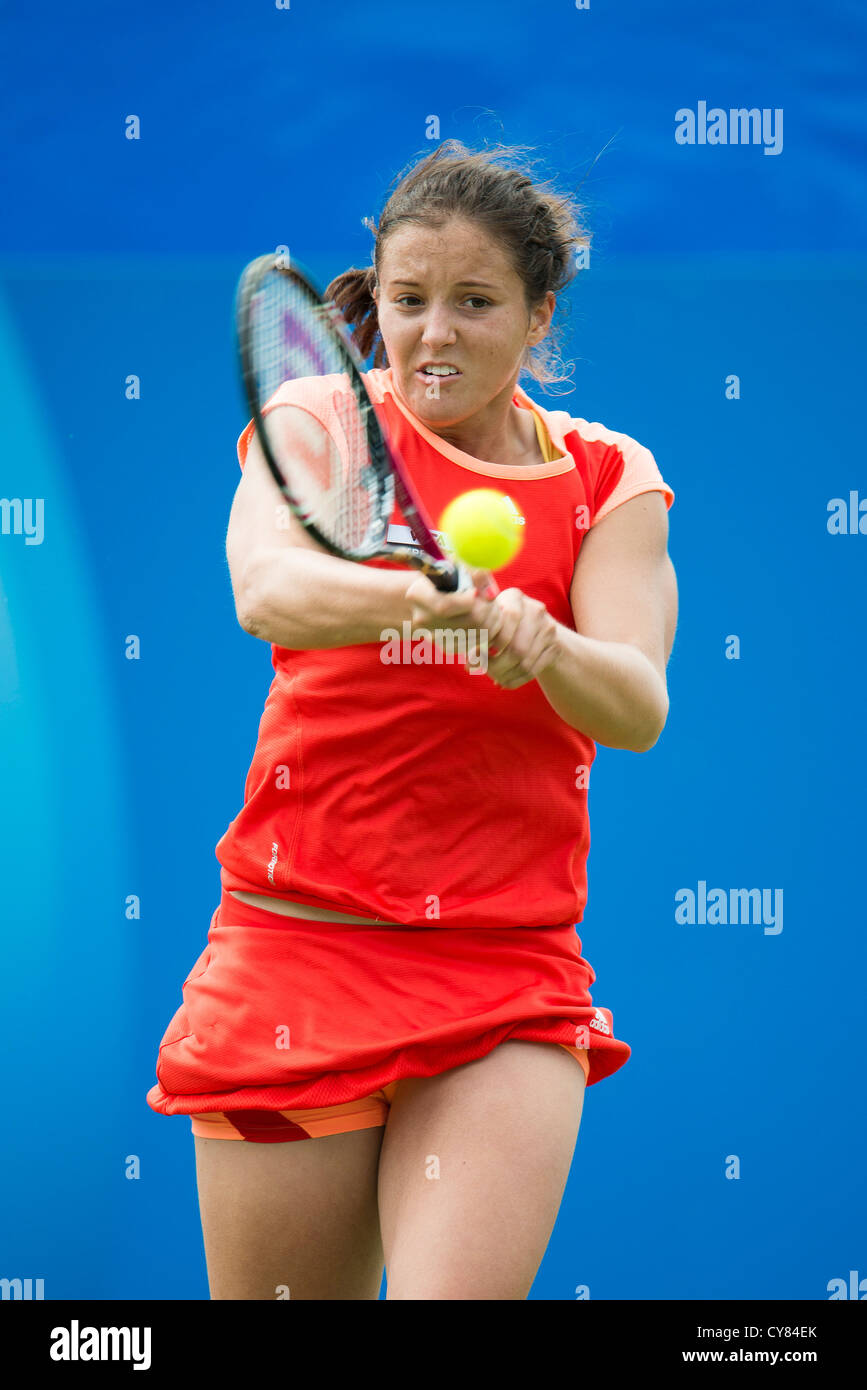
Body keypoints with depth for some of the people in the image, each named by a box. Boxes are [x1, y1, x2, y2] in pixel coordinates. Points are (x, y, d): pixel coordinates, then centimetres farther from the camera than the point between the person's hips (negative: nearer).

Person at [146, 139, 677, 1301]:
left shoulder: (609, 484, 6)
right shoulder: (317, 425, 1)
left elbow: (638, 709, -11)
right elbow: (266, 589, -22)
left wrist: (540, 644, -34)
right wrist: (415, 597, -43)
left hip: (510, 982, 1)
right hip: (297, 946, 0)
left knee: (460, 1293, -18)